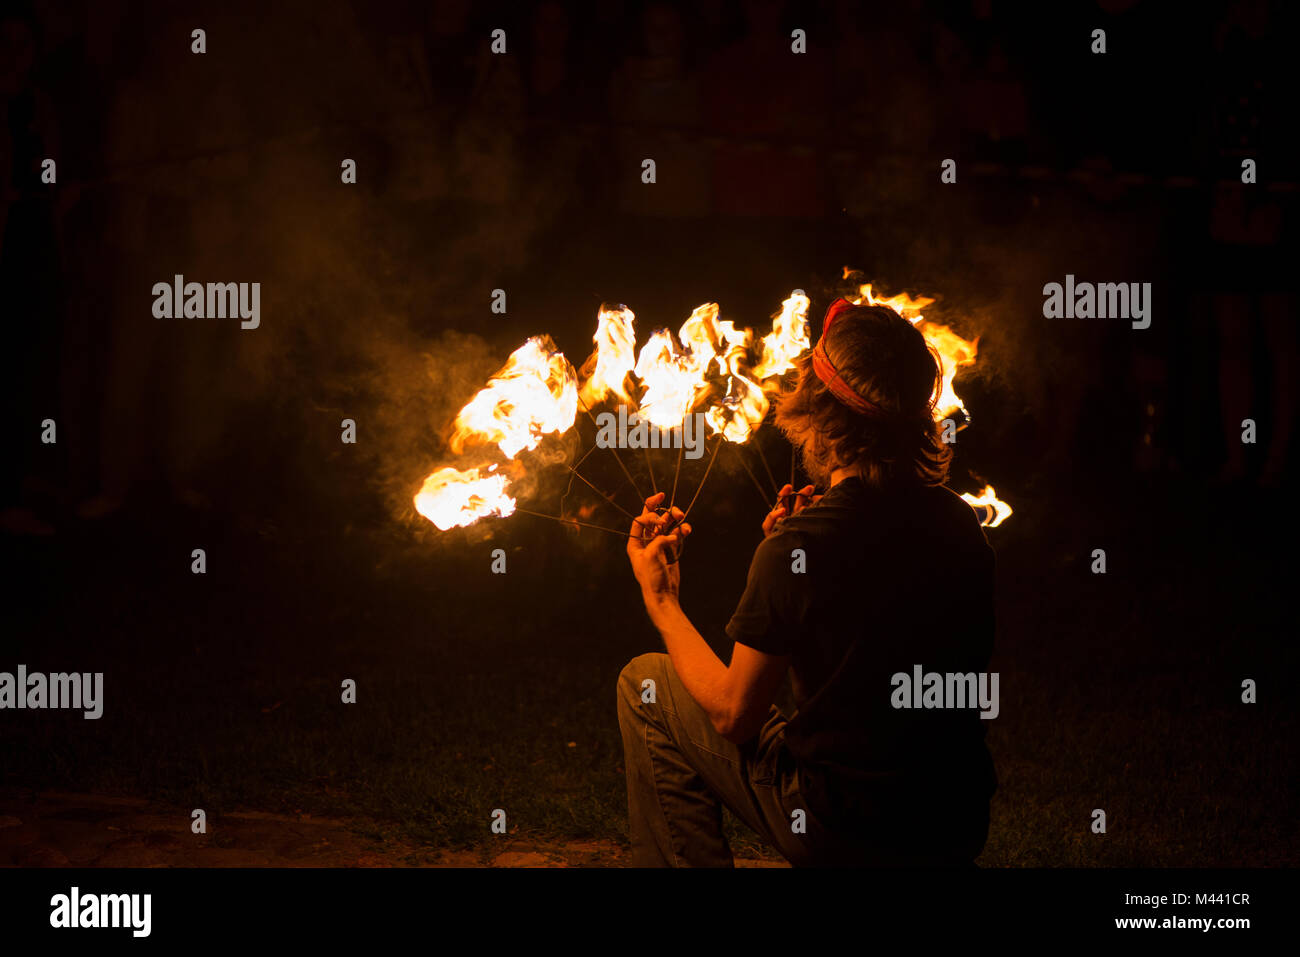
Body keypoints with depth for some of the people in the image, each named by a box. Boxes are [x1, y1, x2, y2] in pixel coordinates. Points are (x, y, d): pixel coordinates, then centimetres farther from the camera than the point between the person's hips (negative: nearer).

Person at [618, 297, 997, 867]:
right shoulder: (960, 522, -1)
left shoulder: (798, 548, -20)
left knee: (645, 684, 9)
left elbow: (735, 715, -10)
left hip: (849, 836, -6)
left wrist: (660, 601, 3)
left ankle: (683, 863, 19)